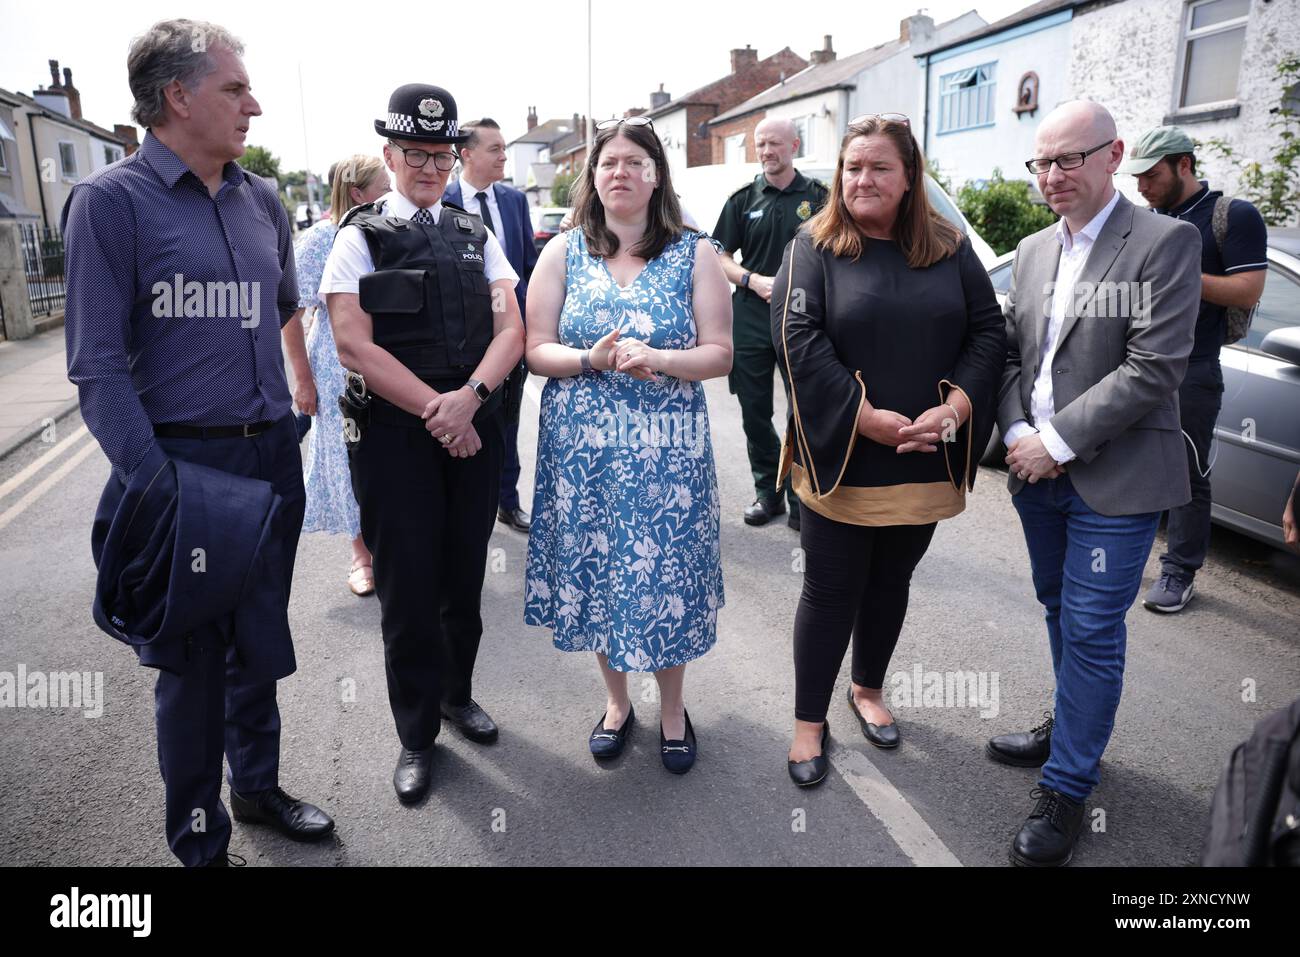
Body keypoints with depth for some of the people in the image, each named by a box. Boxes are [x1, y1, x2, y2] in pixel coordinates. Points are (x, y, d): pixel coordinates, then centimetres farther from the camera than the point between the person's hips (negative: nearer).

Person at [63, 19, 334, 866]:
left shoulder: (263, 200, 8)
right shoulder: (112, 200, -9)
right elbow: (98, 366, -13)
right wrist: (156, 487, -21)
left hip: (273, 455, 6)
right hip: (186, 463, -5)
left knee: (261, 641, 18)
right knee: (193, 660, 8)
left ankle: (258, 786, 40)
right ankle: (198, 840, 28)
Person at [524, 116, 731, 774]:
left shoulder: (693, 254, 2)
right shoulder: (563, 252, 5)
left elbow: (720, 353, -3)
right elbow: (535, 349, 1)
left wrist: (656, 360, -20)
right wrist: (592, 360, -18)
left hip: (667, 450, -1)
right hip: (582, 448, 2)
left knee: (664, 574, 5)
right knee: (593, 569, 10)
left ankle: (672, 709, 29)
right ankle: (616, 701, 34)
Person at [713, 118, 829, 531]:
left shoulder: (817, 197, 6)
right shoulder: (743, 199, 10)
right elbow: (722, 259, 9)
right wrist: (755, 280, -8)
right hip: (750, 316, 2)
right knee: (755, 412, 7)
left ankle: (801, 502, 7)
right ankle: (768, 493, 21)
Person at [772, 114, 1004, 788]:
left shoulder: (950, 250, 6)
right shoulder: (814, 247, -4)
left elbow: (988, 333, 2)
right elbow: (798, 340, -15)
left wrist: (953, 409, -16)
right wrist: (869, 420, -21)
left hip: (926, 464, 4)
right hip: (840, 461, -3)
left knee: (891, 582, 18)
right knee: (831, 591, 4)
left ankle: (868, 689, 40)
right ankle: (809, 721, 21)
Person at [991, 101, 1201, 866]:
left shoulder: (1165, 242, -9)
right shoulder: (1033, 251, 11)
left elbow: (1155, 368, -17)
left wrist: (1056, 441, -17)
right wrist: (1017, 434, -5)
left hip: (1115, 478, -6)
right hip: (1039, 471, 6)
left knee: (1091, 631, 0)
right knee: (1062, 614, 18)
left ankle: (1068, 789, 13)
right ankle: (1071, 730, 38)